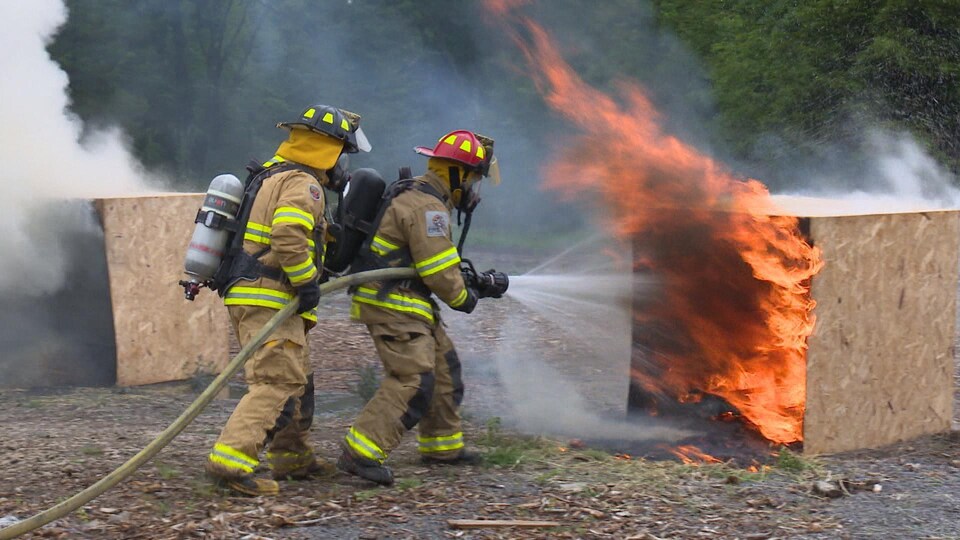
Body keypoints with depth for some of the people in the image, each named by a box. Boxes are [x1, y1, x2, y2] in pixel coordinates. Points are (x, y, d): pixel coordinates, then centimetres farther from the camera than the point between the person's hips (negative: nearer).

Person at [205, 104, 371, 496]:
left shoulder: (273, 177, 21)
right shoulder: (302, 184, -11)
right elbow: (289, 235, -28)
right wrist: (308, 282, -19)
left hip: (250, 299, 10)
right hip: (270, 300, -10)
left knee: (298, 378, 21)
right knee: (277, 383, -16)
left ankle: (292, 456, 32)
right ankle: (231, 460, -24)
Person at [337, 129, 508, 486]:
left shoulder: (420, 197, 17)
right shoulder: (426, 207, -18)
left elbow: (445, 263, 24)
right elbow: (439, 272, -19)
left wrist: (482, 282, 17)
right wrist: (465, 298, -2)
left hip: (409, 305, 11)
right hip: (393, 305, -11)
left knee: (444, 369, 19)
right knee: (412, 380, -17)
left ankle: (443, 446, 31)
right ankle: (360, 454, -21)